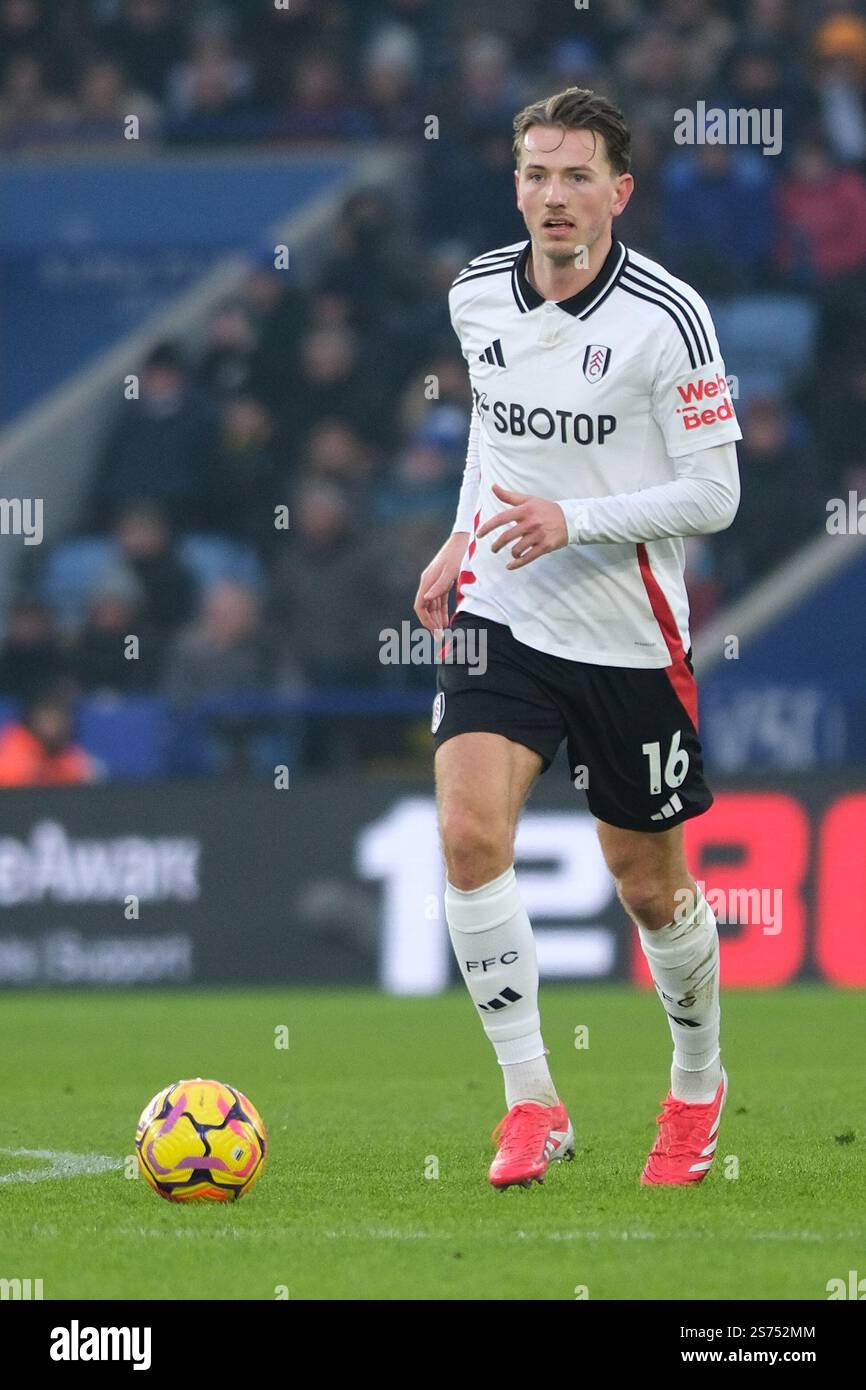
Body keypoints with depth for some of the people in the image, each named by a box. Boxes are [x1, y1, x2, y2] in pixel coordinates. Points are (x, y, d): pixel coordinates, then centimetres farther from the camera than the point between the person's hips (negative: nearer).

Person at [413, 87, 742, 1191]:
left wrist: (573, 522, -22)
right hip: (500, 614, 3)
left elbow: (713, 493, -12)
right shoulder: (477, 295, 2)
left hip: (628, 637, -3)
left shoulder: (666, 320, -13)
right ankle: (531, 1103, -10)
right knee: (469, 833, -18)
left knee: (647, 881, 8)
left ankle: (698, 1082, 36)